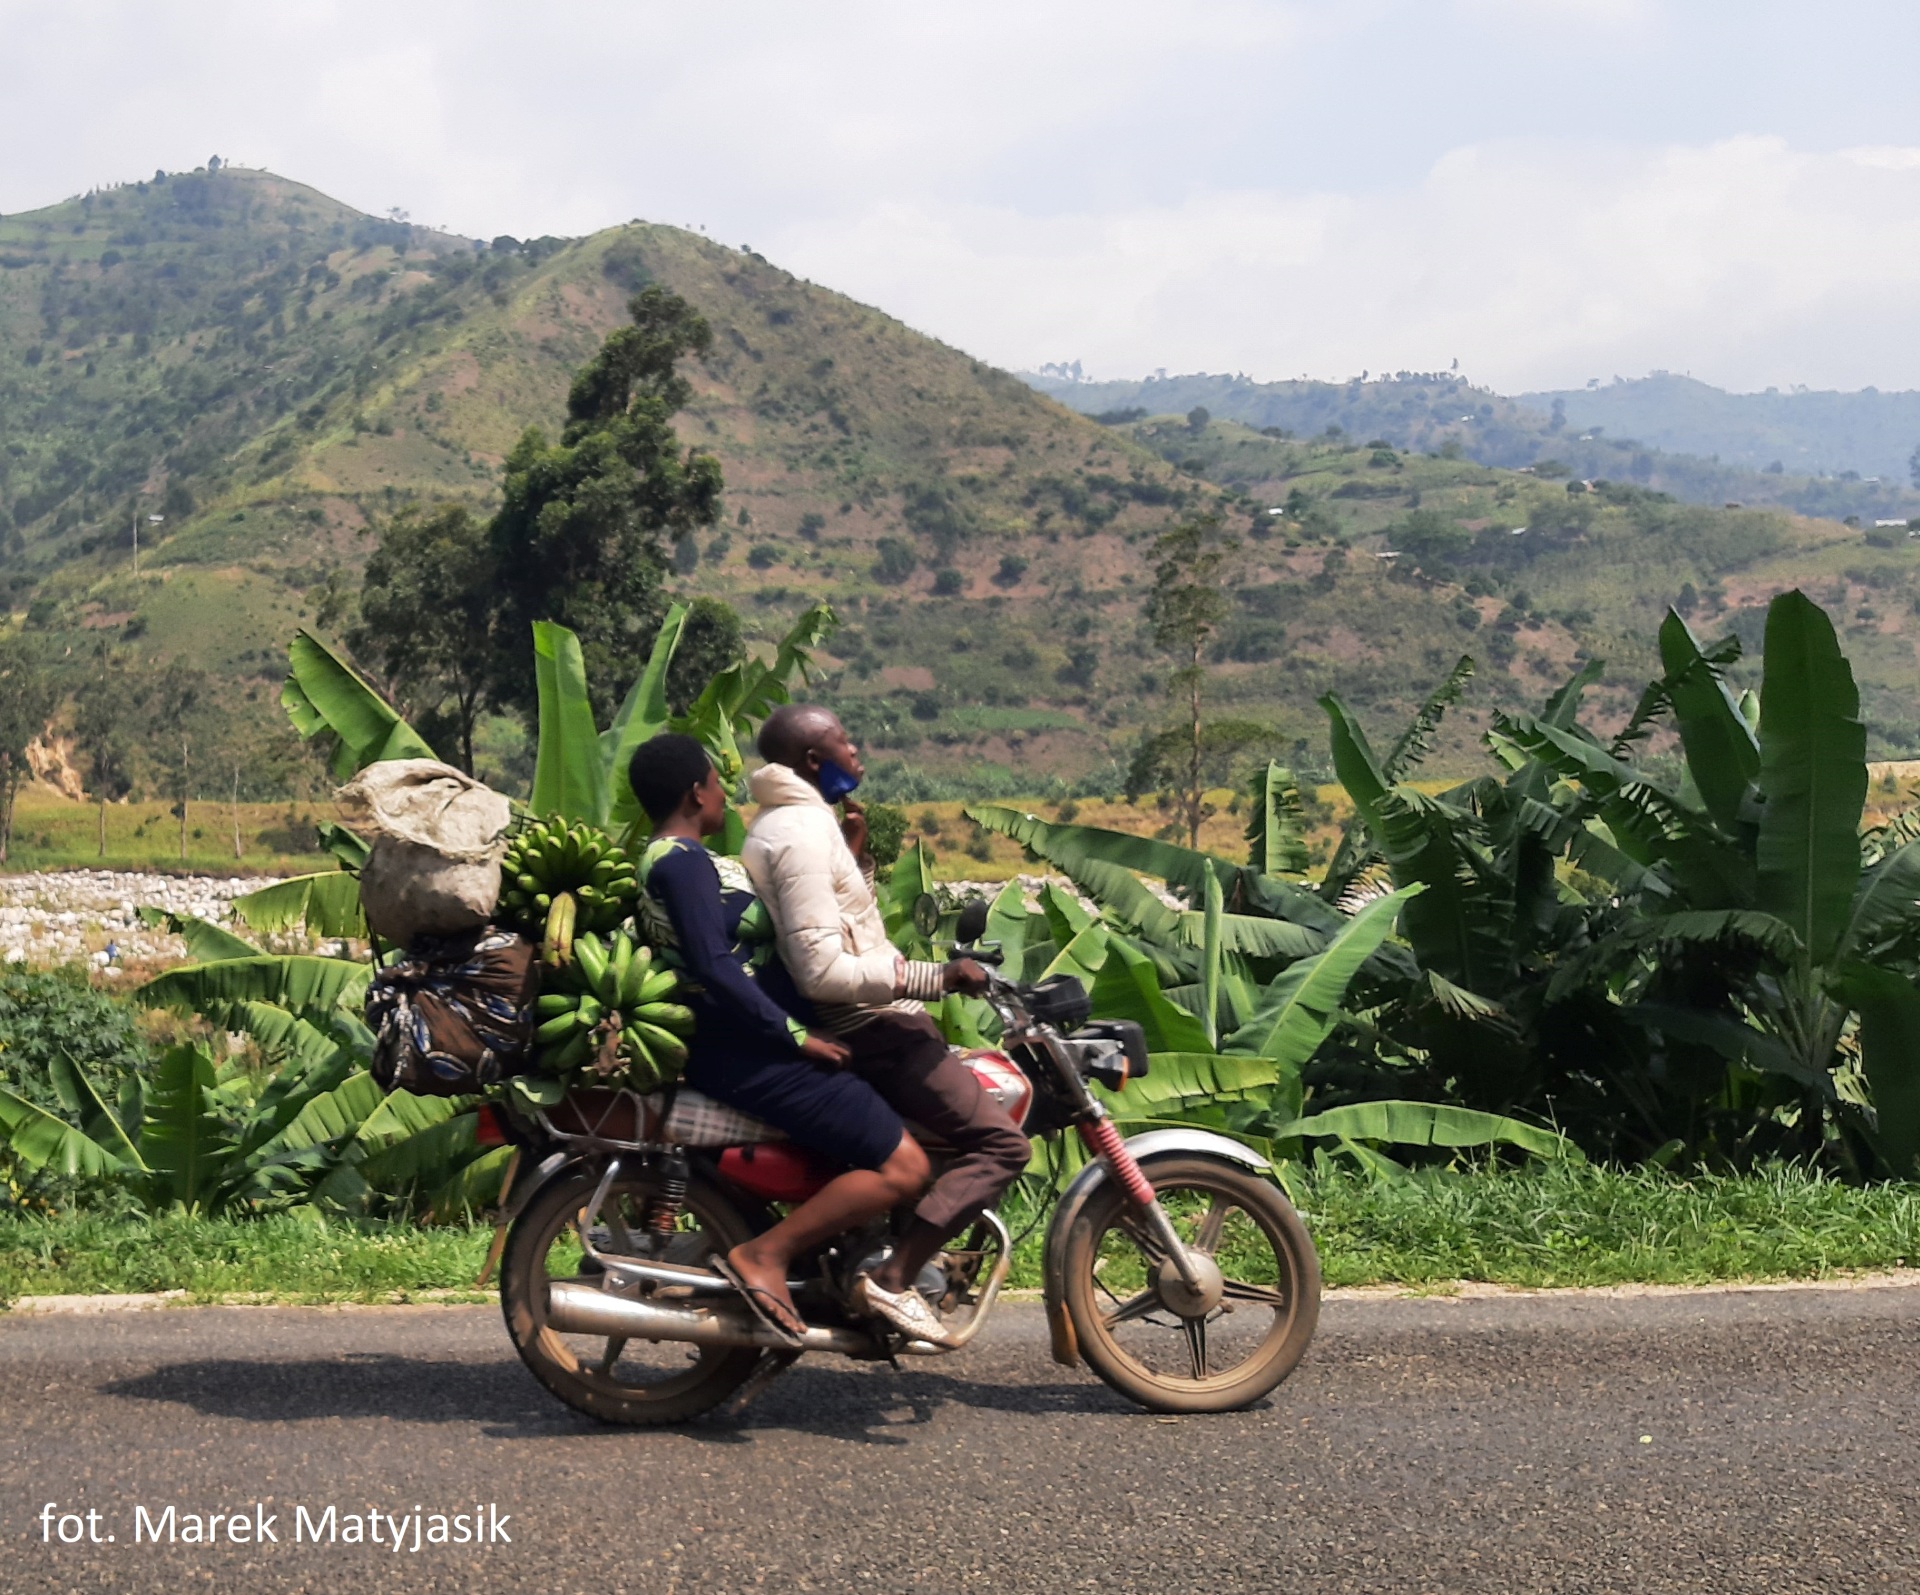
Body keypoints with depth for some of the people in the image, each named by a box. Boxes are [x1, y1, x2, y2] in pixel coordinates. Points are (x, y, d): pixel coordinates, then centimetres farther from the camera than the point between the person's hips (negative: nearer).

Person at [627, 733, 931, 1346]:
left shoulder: (659, 859, 17)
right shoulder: (683, 860, -16)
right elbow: (713, 969, -25)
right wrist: (798, 1037, -20)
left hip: (743, 1045, 11)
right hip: (749, 1055, -11)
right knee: (903, 1166, -17)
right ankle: (764, 1255, -16)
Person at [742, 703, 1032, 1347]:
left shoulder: (781, 824, 15)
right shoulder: (800, 834, -18)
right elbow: (824, 969, -26)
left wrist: (856, 854, 11)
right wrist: (936, 976, -25)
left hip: (848, 1026, 11)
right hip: (868, 1028, -11)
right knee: (999, 1141, -17)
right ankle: (892, 1279, -21)